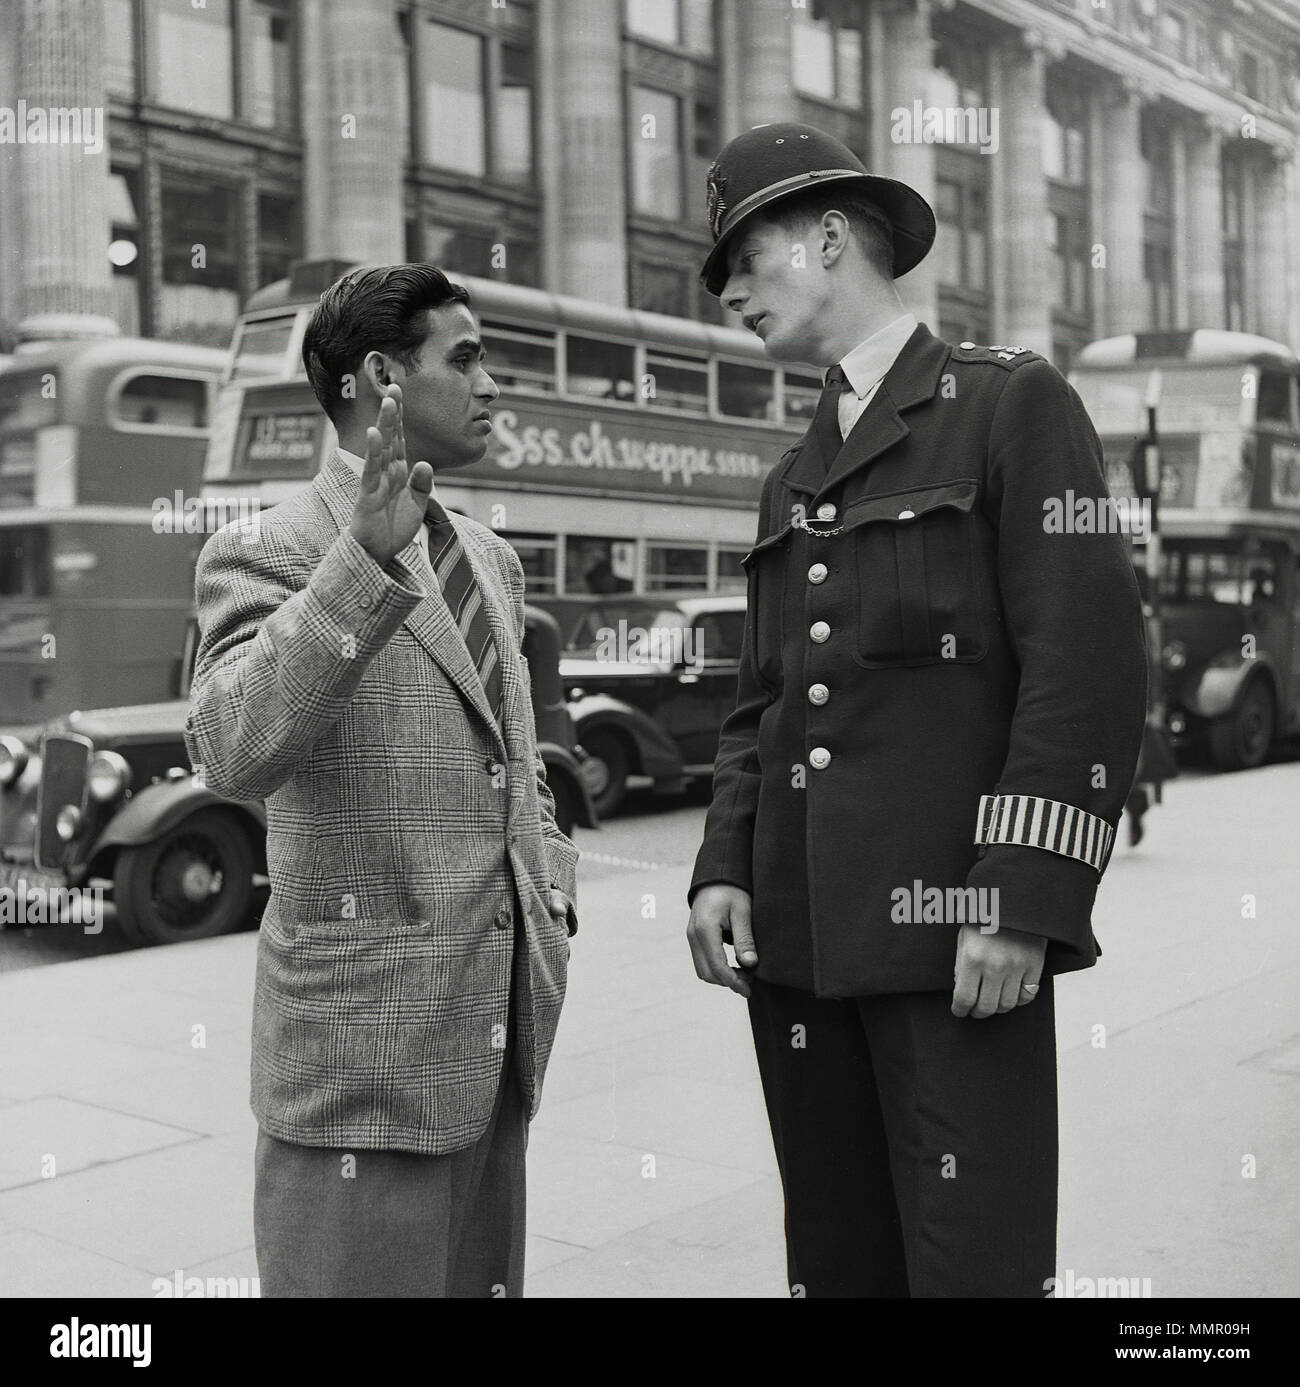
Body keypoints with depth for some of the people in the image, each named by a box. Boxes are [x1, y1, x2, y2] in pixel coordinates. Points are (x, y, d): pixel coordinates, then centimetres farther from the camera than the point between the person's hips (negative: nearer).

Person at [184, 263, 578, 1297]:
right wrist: (364, 559, -33)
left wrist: (552, 889, 10)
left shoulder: (490, 558, 14)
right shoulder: (268, 551, -10)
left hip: (500, 1033, 7)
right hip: (366, 1045, -7)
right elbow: (233, 754, -27)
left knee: (488, 1278, 16)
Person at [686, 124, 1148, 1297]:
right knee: (836, 1262, 11)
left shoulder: (1013, 402, 0)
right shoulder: (791, 483, 21)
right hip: (800, 935, 6)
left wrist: (1026, 902, -17)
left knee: (974, 1262, -4)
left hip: (955, 933, -6)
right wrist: (725, 869, 5)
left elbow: (1088, 663, -9)